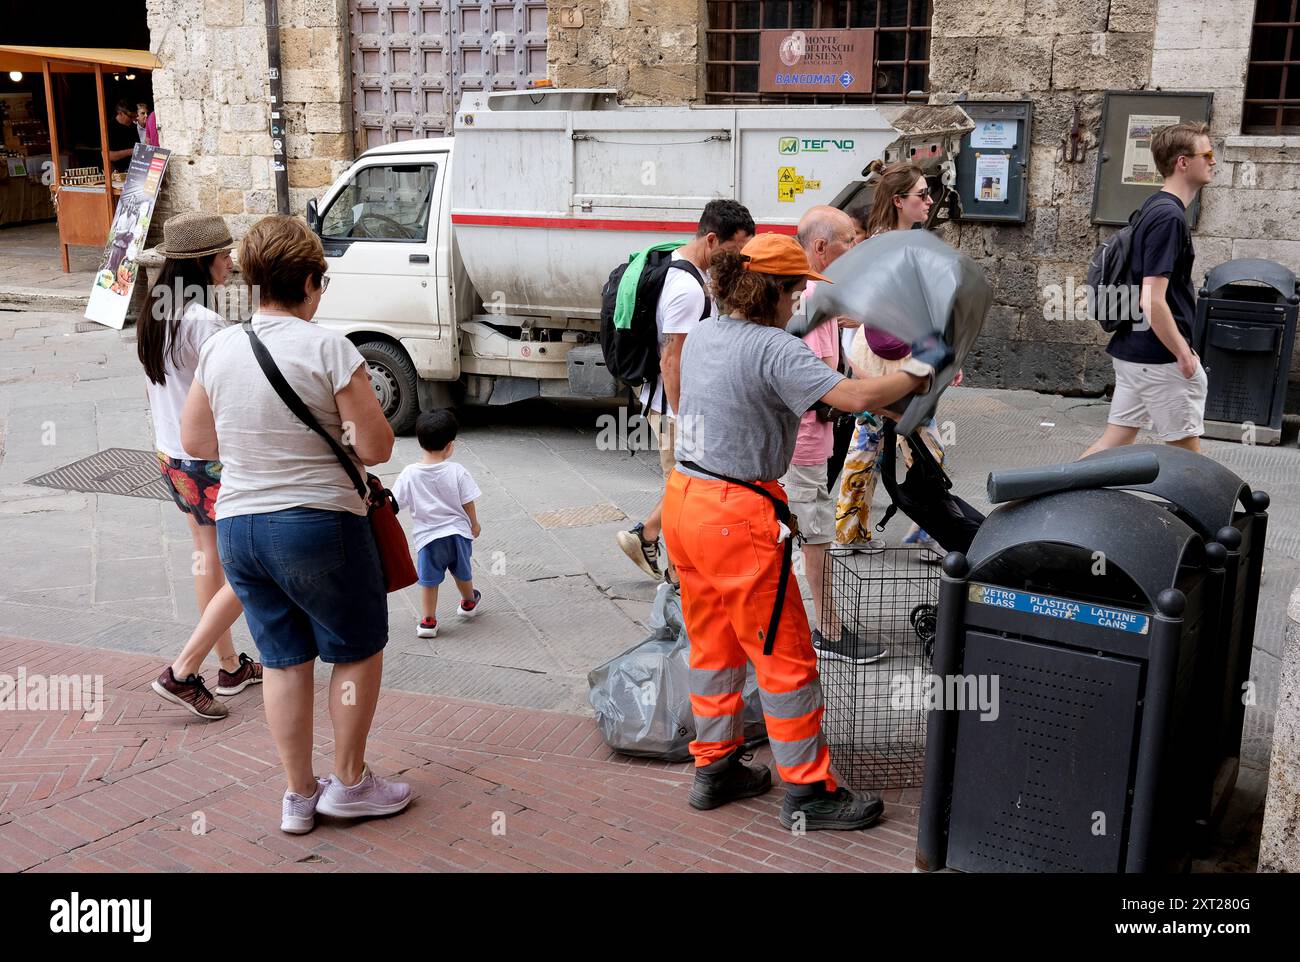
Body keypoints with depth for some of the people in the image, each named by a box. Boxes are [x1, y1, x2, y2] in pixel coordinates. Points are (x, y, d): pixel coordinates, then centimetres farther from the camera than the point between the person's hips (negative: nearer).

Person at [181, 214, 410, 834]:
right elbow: (376, 446, -14)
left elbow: (195, 439, 12)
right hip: (317, 524, -5)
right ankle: (349, 784, 23)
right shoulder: (328, 349, -14)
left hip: (236, 526, 6)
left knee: (284, 660, 17)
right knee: (358, 650, 15)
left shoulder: (218, 349, 3)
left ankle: (298, 796, 26)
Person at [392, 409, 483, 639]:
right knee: (462, 572, 24)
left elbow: (395, 502, -5)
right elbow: (468, 503, -5)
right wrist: (474, 524, 12)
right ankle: (469, 602, 46)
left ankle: (428, 621, 15)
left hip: (427, 536, -1)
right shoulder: (456, 471, -13)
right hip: (458, 532, 1)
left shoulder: (409, 474, -12)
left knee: (429, 580, 12)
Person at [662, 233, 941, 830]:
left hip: (683, 500, 9)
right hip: (737, 516, -9)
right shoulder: (774, 349, -17)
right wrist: (914, 377, -9)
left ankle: (713, 769, 30)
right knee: (784, 656, 3)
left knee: (713, 644, 19)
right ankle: (807, 793, 13)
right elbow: (854, 397, -27)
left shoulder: (702, 335, 9)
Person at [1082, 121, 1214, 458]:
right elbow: (1153, 301, -24)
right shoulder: (1169, 216, -18)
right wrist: (1184, 354, -16)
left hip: (1131, 351, 9)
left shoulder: (1154, 207, 12)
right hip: (1160, 358, -9)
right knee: (1186, 449, 4)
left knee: (1116, 441, 11)